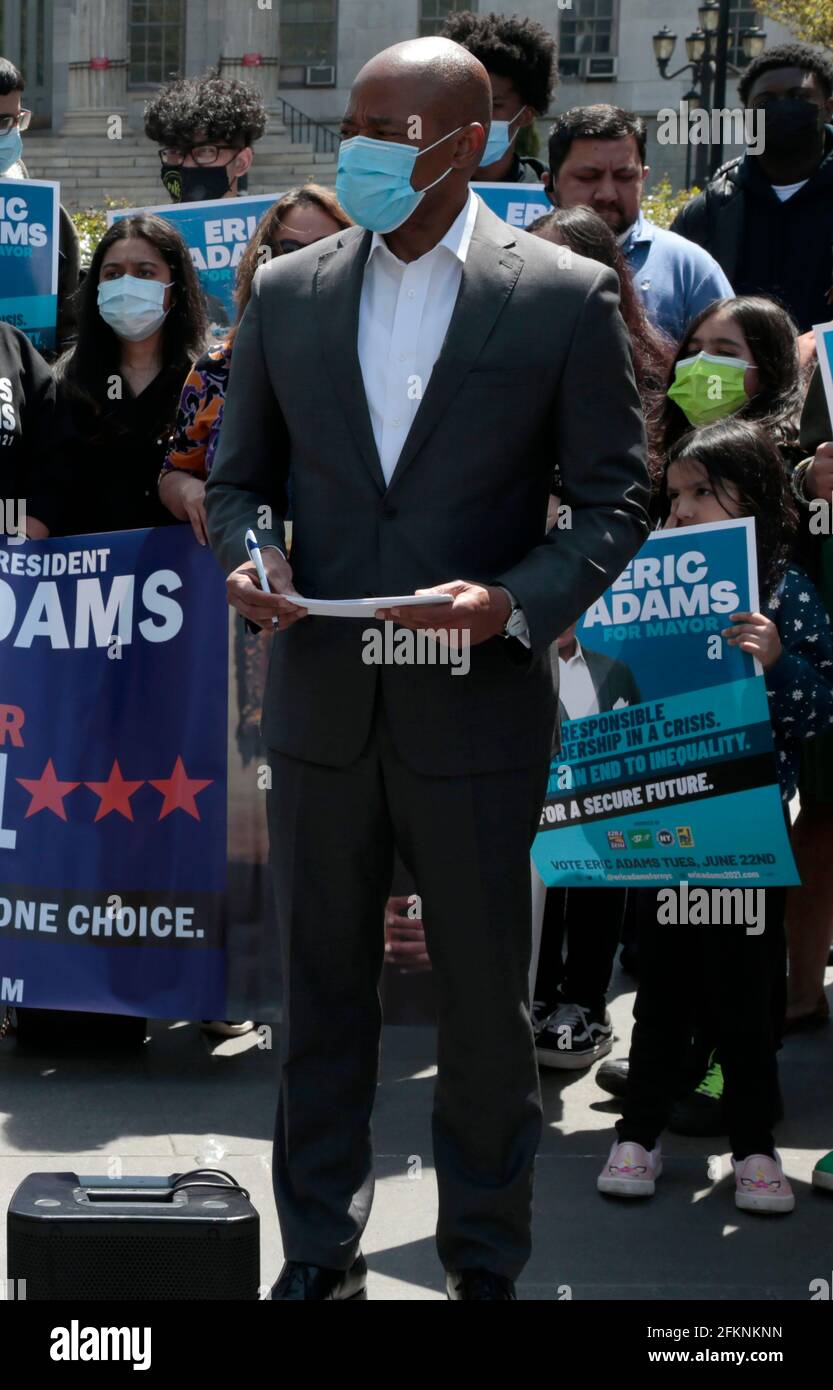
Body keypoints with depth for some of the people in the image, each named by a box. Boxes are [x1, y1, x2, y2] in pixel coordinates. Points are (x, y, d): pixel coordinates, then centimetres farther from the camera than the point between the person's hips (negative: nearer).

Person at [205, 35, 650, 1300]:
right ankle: (320, 1259, 24)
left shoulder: (567, 298, -5)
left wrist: (516, 601, -19)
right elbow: (238, 477, 13)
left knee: (486, 1005, 8)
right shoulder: (286, 293, 5)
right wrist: (249, 554, -9)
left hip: (477, 711, -3)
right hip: (322, 707, 3)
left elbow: (614, 500, -2)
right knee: (321, 993, 12)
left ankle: (486, 1264, 24)